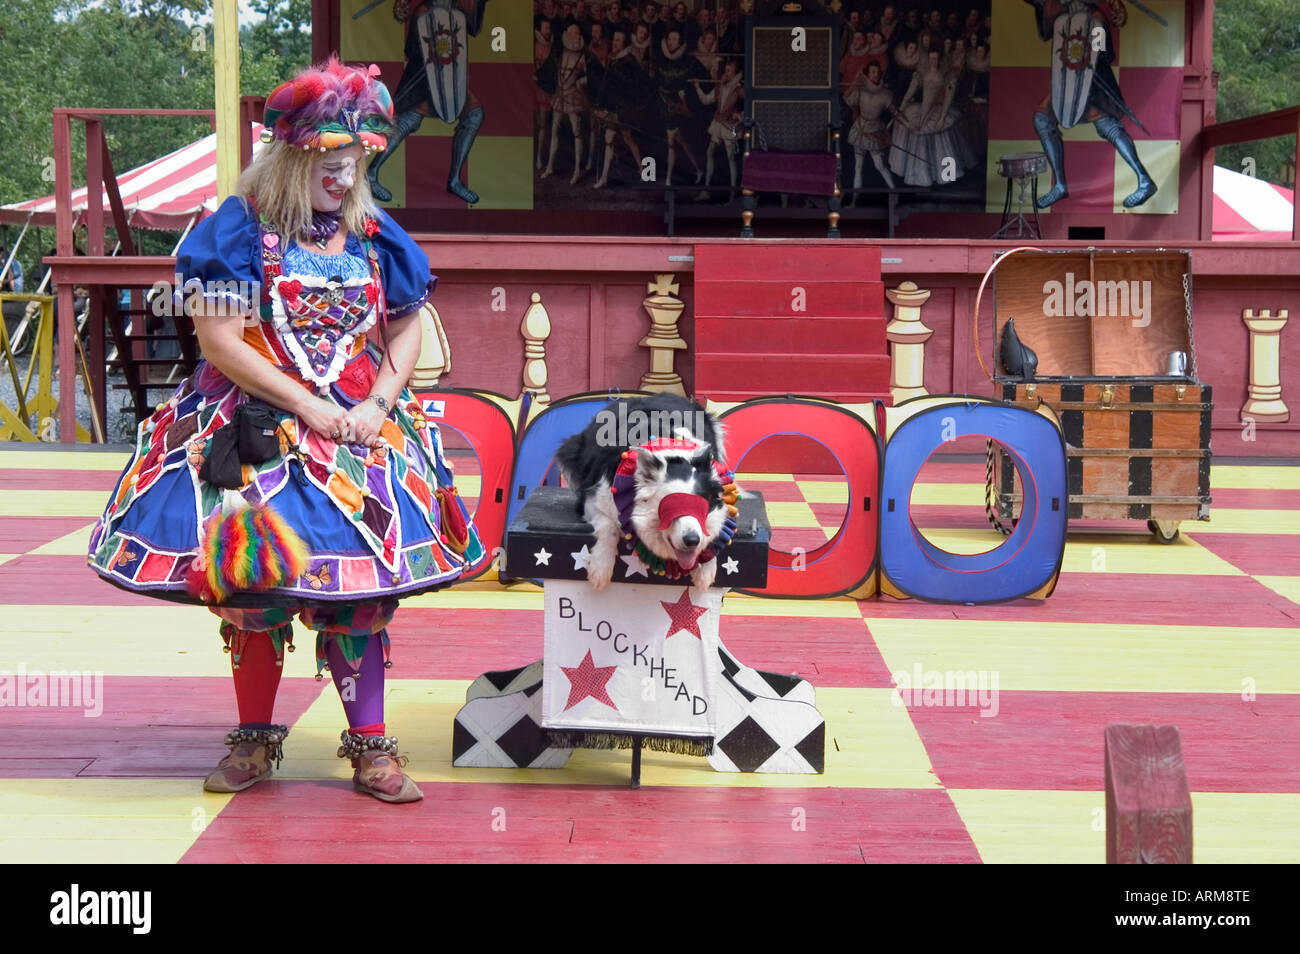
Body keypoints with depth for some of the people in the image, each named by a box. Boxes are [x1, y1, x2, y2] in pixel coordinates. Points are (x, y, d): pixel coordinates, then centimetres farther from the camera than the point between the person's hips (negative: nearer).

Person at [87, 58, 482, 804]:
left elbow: (407, 329, 13)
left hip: (361, 428, 3)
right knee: (256, 581, 0)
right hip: (259, 429, -3)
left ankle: (370, 746, 7)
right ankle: (256, 741, 15)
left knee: (362, 583, 0)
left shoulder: (372, 234, 8)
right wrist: (306, 405, -14)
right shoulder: (243, 231, -5)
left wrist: (378, 404, -4)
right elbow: (219, 338, -12)